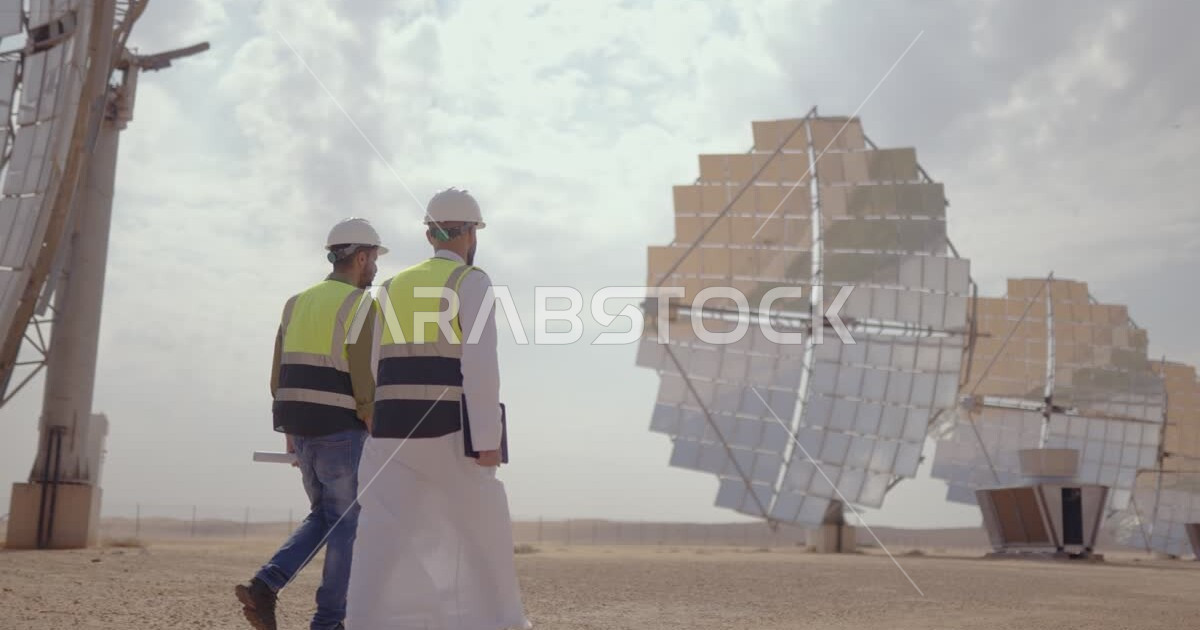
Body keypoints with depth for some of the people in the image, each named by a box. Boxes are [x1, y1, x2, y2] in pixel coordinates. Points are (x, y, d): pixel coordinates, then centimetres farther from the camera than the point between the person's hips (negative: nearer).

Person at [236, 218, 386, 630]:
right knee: (348, 526, 5)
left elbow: (280, 379, 12)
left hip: (304, 431, 7)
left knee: (324, 519, 19)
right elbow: (366, 385, -17)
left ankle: (265, 587, 3)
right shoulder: (361, 307, -12)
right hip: (341, 433, -7)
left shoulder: (298, 304, 12)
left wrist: (292, 436, 19)